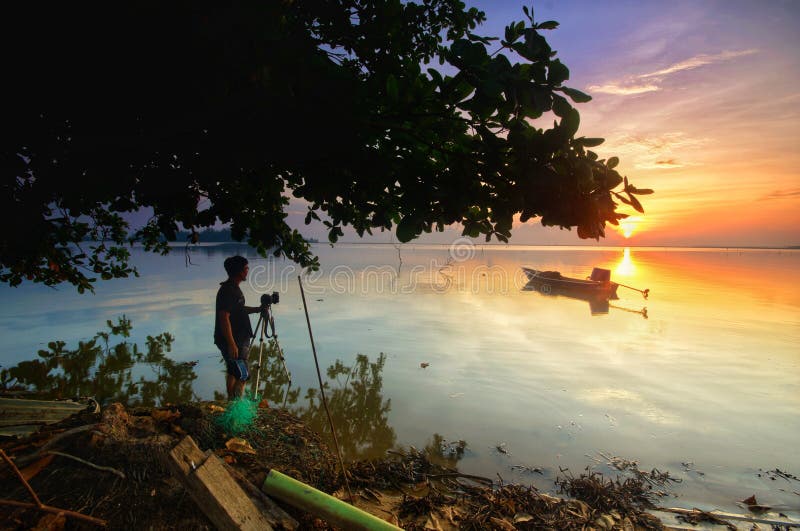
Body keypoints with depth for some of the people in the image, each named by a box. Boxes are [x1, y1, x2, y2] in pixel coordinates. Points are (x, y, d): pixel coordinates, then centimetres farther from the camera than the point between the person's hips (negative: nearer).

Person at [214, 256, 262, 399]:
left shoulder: (234, 288, 11)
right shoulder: (227, 290, -19)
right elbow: (224, 318, -24)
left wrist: (257, 309, 13)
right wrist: (231, 344, -25)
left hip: (239, 339, 10)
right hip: (232, 341, -10)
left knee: (233, 372, 18)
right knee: (242, 374, -9)